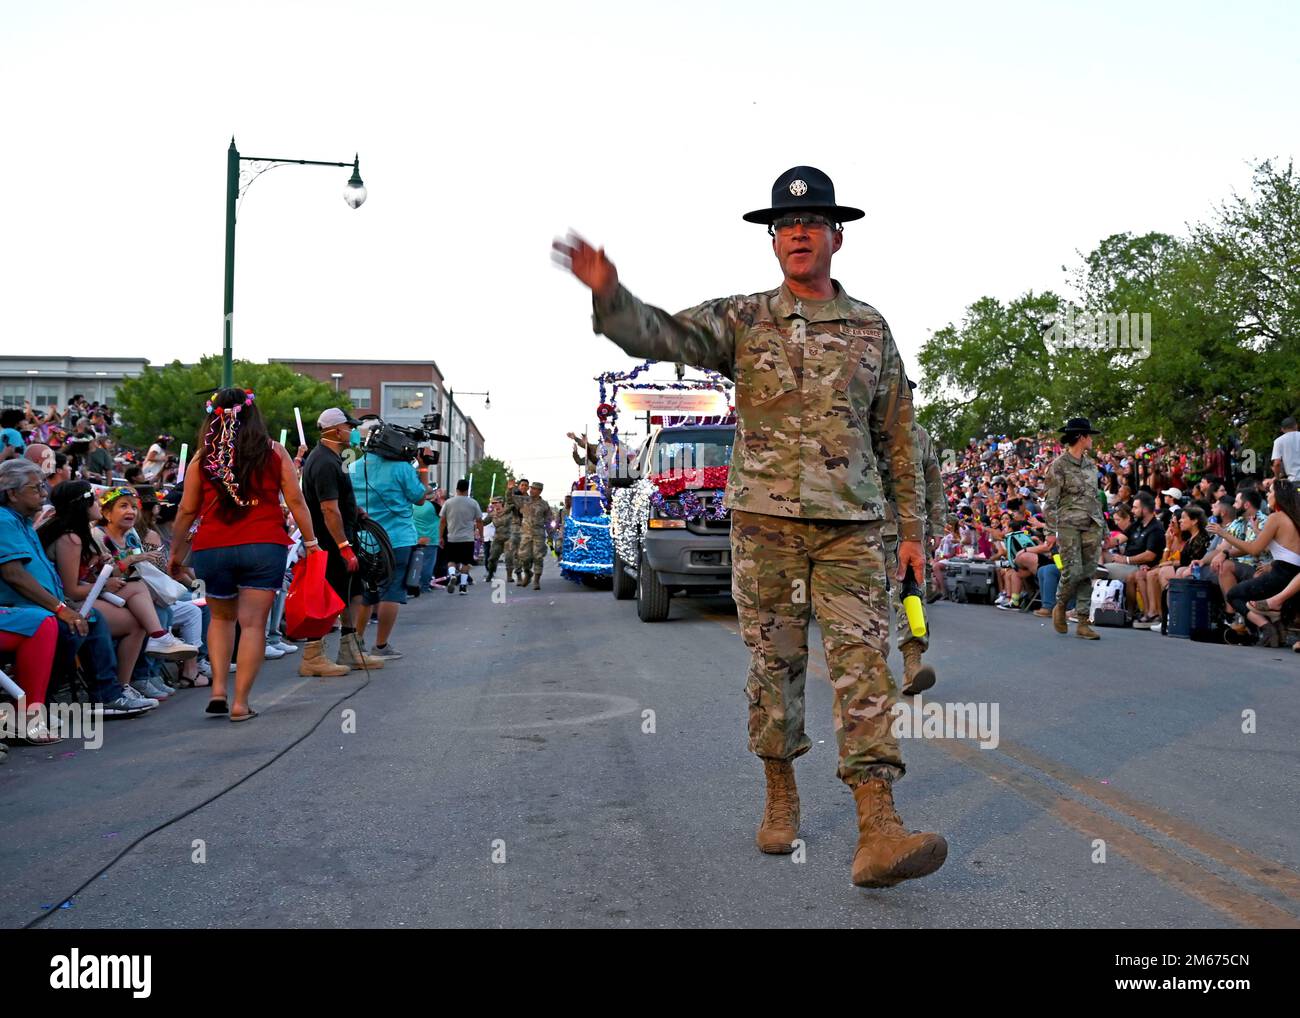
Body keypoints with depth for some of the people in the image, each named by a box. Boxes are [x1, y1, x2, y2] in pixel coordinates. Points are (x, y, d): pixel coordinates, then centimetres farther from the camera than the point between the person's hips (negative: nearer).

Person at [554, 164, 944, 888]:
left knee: (865, 663, -9)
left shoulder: (870, 328, 10)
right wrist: (609, 293, -32)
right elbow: (660, 335, -11)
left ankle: (878, 834, -13)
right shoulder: (742, 320, 5)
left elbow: (899, 436, 14)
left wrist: (913, 528, 11)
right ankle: (782, 798, 25)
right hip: (765, 521, 0)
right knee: (775, 664, 6)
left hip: (852, 527, 1)